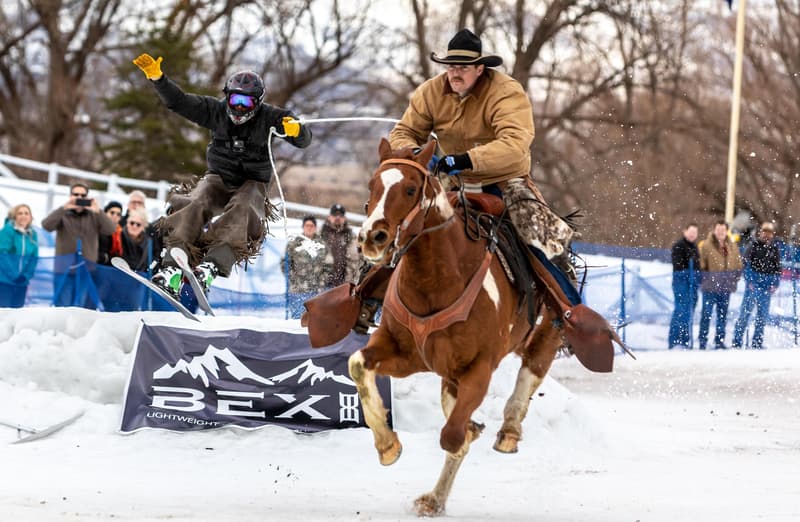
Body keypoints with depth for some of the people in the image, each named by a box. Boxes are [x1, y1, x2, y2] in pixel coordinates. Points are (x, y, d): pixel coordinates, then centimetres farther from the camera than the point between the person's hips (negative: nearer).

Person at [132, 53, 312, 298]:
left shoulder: (269, 117, -8)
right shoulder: (216, 110, -3)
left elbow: (304, 140, -11)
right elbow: (178, 101, -4)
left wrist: (296, 130, -35)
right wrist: (156, 77, -18)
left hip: (252, 183, -2)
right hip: (218, 177, 2)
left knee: (240, 210, -36)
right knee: (196, 206, -29)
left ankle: (214, 264, -53)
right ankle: (174, 269, -41)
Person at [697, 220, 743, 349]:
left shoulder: (732, 247, 9)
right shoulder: (706, 246, -6)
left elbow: (738, 265, 17)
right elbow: (701, 265, -4)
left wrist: (735, 278, 8)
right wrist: (704, 278, -8)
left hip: (726, 287, 4)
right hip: (710, 287, -4)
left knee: (723, 314, 8)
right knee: (706, 313, -5)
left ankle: (720, 340, 15)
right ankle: (702, 340, 0)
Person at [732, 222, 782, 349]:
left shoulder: (774, 248, 10)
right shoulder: (754, 245, -1)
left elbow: (777, 267, 13)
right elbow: (746, 263, -5)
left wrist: (775, 284, 1)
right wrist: (749, 281, -13)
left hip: (767, 285, 4)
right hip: (753, 282, -4)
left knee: (763, 314, 5)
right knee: (746, 310, -7)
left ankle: (757, 342, 12)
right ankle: (736, 341, -5)